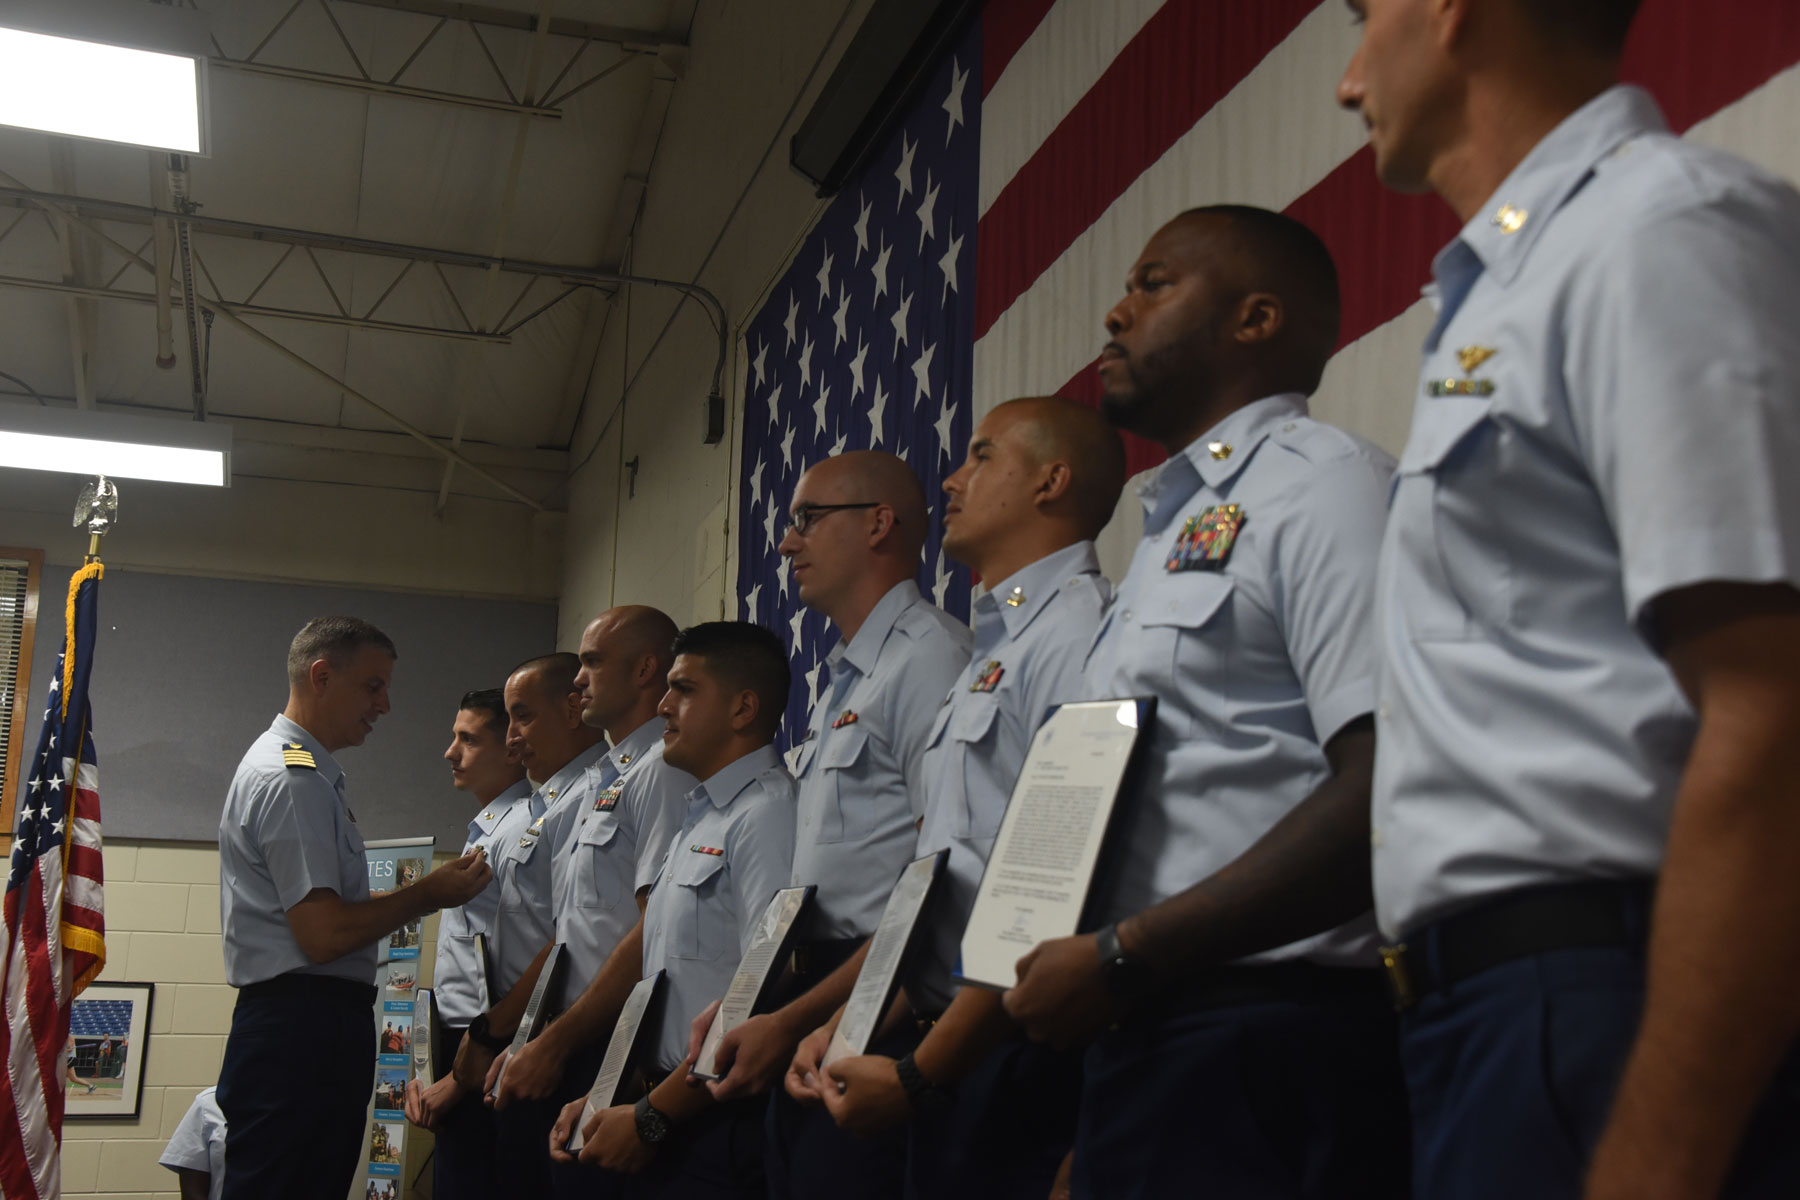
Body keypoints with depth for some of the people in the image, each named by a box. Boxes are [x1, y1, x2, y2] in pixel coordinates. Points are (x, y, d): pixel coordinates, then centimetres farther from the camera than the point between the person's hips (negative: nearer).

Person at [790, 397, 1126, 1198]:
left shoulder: (1075, 631, -12)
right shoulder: (992, 648, 18)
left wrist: (918, 1075, -17)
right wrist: (846, 1025, 11)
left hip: (1020, 1062, -8)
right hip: (955, 1058, 8)